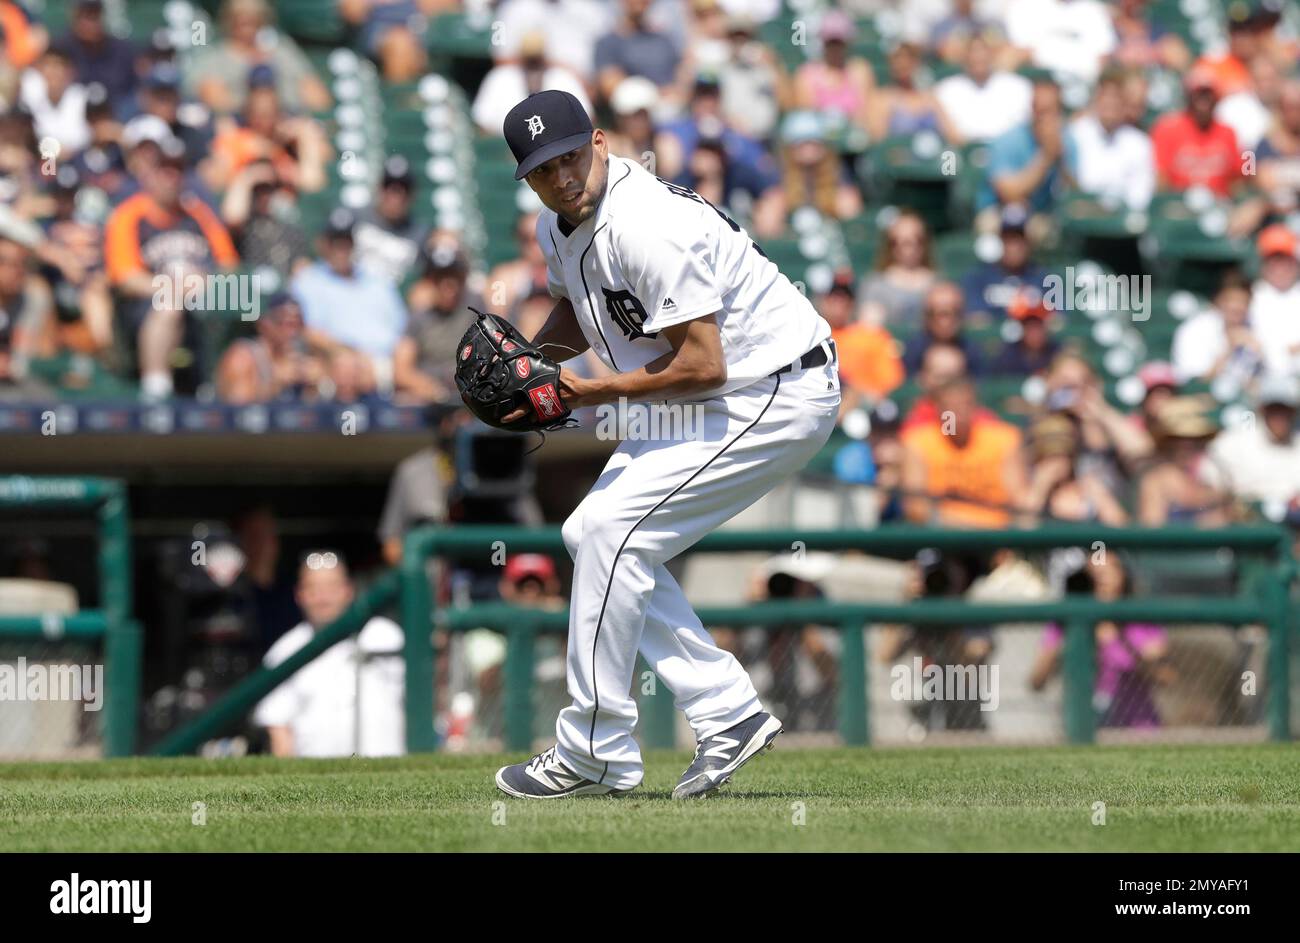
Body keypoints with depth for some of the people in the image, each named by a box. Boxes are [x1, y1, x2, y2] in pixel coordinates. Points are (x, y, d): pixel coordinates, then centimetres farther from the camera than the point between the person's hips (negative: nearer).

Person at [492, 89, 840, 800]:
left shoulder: (647, 226, -27)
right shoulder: (562, 223, 4)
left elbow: (702, 364, -28)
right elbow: (577, 314, 23)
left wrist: (595, 391, -19)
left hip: (779, 396, -11)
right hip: (717, 401, 11)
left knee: (610, 528, -15)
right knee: (593, 536, 9)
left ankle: (595, 755, -7)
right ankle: (727, 714, 10)